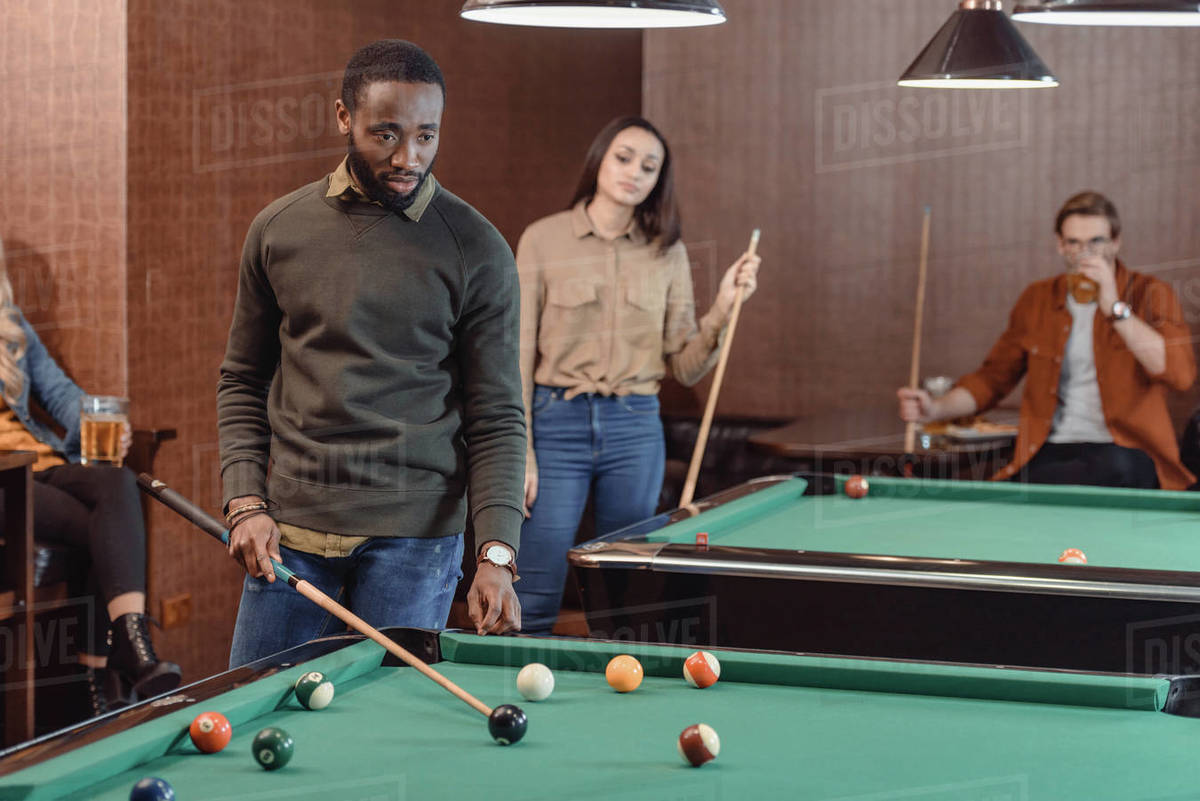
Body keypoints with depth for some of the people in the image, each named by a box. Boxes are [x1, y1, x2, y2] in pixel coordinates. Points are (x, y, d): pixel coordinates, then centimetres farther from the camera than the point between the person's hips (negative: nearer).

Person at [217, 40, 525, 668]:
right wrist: (245, 502, -1)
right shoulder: (278, 229, 5)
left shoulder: (477, 251, -3)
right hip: (290, 527, 3)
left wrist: (497, 554, -14)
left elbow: (496, 418, -3)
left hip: (413, 530, -2)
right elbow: (242, 381, 13)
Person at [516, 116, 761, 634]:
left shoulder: (668, 253, 6)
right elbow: (518, 353, -3)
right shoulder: (543, 239, -2)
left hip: (636, 430, 3)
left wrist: (722, 309, -10)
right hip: (558, 423, -3)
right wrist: (519, 452, -9)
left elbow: (685, 368, 7)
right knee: (535, 606, -4)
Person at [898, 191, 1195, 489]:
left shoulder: (1149, 294, 0)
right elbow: (995, 376, 18)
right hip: (1050, 452, 2)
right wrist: (936, 409, 0)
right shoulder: (1037, 299, 13)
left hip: (1125, 451, -2)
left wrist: (1114, 307, -19)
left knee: (1114, 468, -40)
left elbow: (1181, 374, -15)